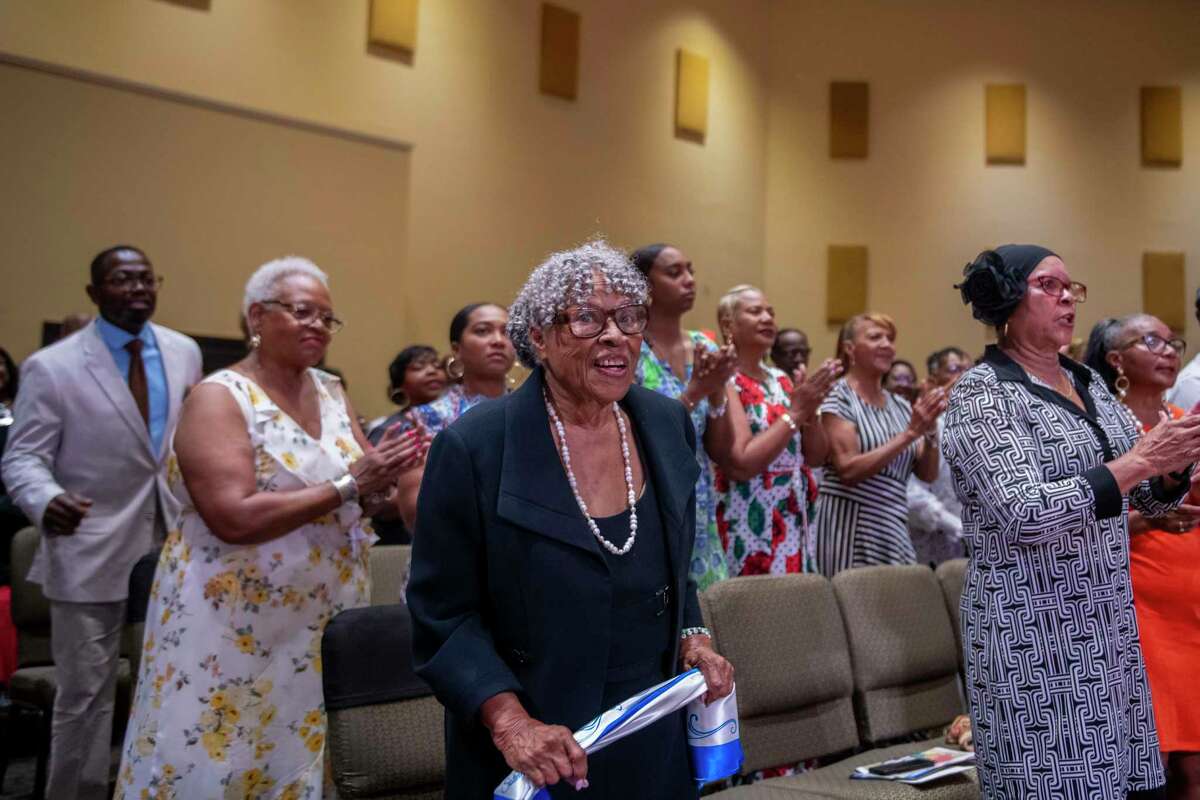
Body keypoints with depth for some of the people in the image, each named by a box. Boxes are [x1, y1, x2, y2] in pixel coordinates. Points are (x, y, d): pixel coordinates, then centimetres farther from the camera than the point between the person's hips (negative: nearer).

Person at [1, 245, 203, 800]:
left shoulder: (185, 352, 4)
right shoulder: (51, 367, -10)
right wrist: (46, 500, -31)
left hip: (174, 546, 5)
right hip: (91, 554, -4)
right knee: (85, 695, 4)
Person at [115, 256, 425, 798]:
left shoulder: (330, 392, 9)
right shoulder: (219, 397, -12)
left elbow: (359, 494, 11)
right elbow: (235, 518, -23)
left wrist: (381, 478, -12)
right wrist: (349, 485, -21)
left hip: (324, 619, 6)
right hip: (239, 627, -6)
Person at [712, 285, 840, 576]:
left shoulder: (781, 379, 11)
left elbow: (816, 457, 12)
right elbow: (741, 464, -21)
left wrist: (810, 412, -7)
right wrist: (795, 412, -17)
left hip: (794, 527, 7)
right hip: (748, 531, -7)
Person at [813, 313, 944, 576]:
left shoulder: (900, 405, 12)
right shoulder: (838, 397, -6)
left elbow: (928, 474, 9)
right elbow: (848, 470, -17)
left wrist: (930, 428, -8)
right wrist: (909, 433, -17)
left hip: (895, 531, 6)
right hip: (851, 529, -6)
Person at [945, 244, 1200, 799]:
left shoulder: (1089, 384, 11)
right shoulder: (981, 393, -10)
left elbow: (1152, 498, 15)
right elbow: (1025, 515, -22)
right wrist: (1140, 459, -21)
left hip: (1108, 625, 7)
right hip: (1033, 634, -7)